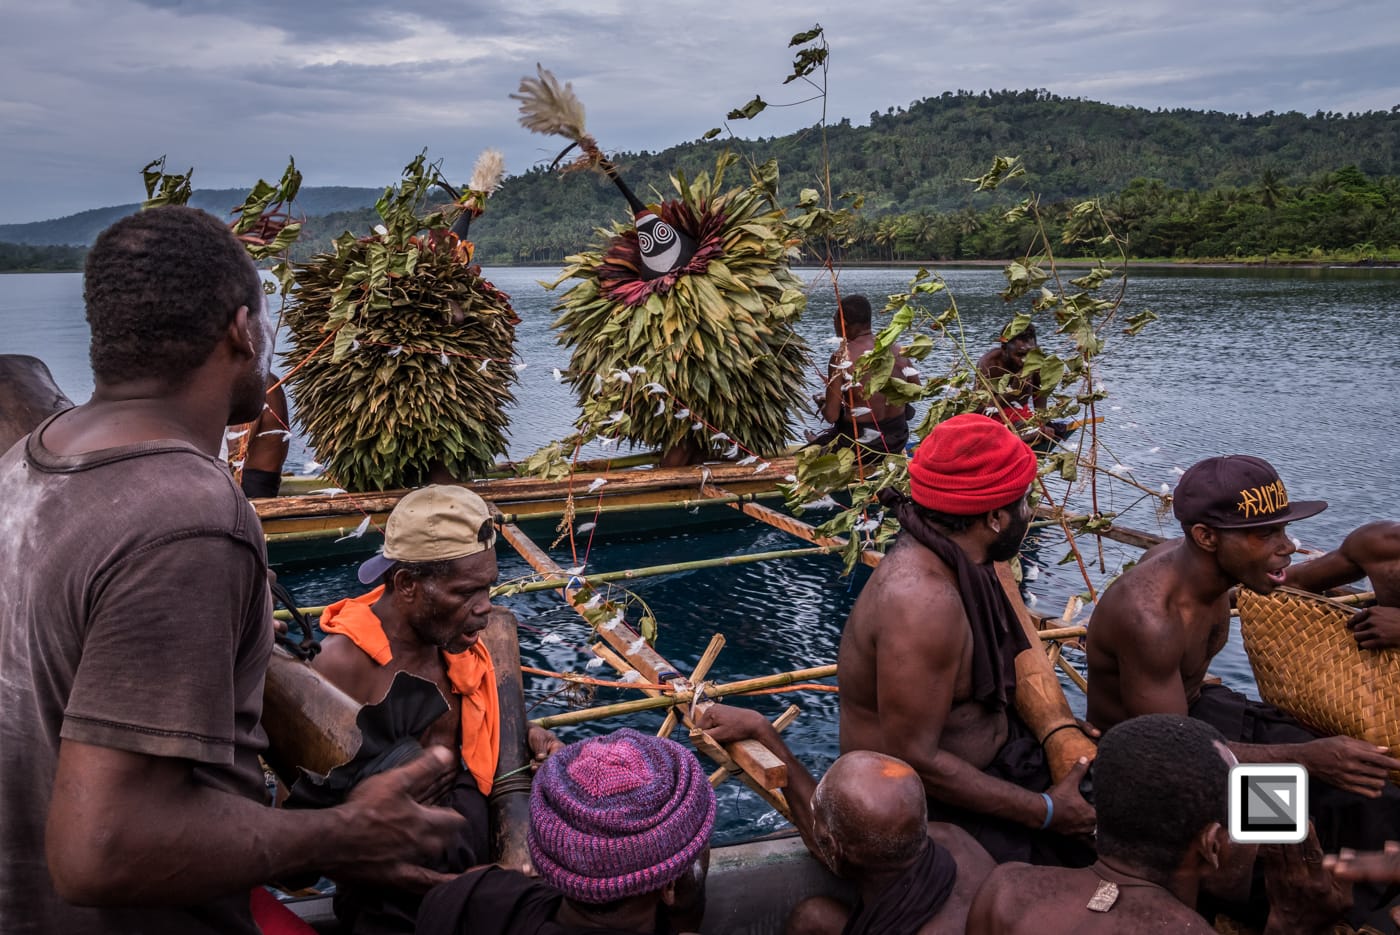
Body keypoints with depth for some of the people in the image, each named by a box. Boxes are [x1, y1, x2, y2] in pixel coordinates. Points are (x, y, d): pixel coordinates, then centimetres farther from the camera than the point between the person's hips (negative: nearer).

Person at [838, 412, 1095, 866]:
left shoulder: (959, 567, 0)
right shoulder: (922, 601, -30)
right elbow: (914, 760, -28)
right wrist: (1045, 812, -21)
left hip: (988, 757, 9)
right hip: (933, 806, -9)